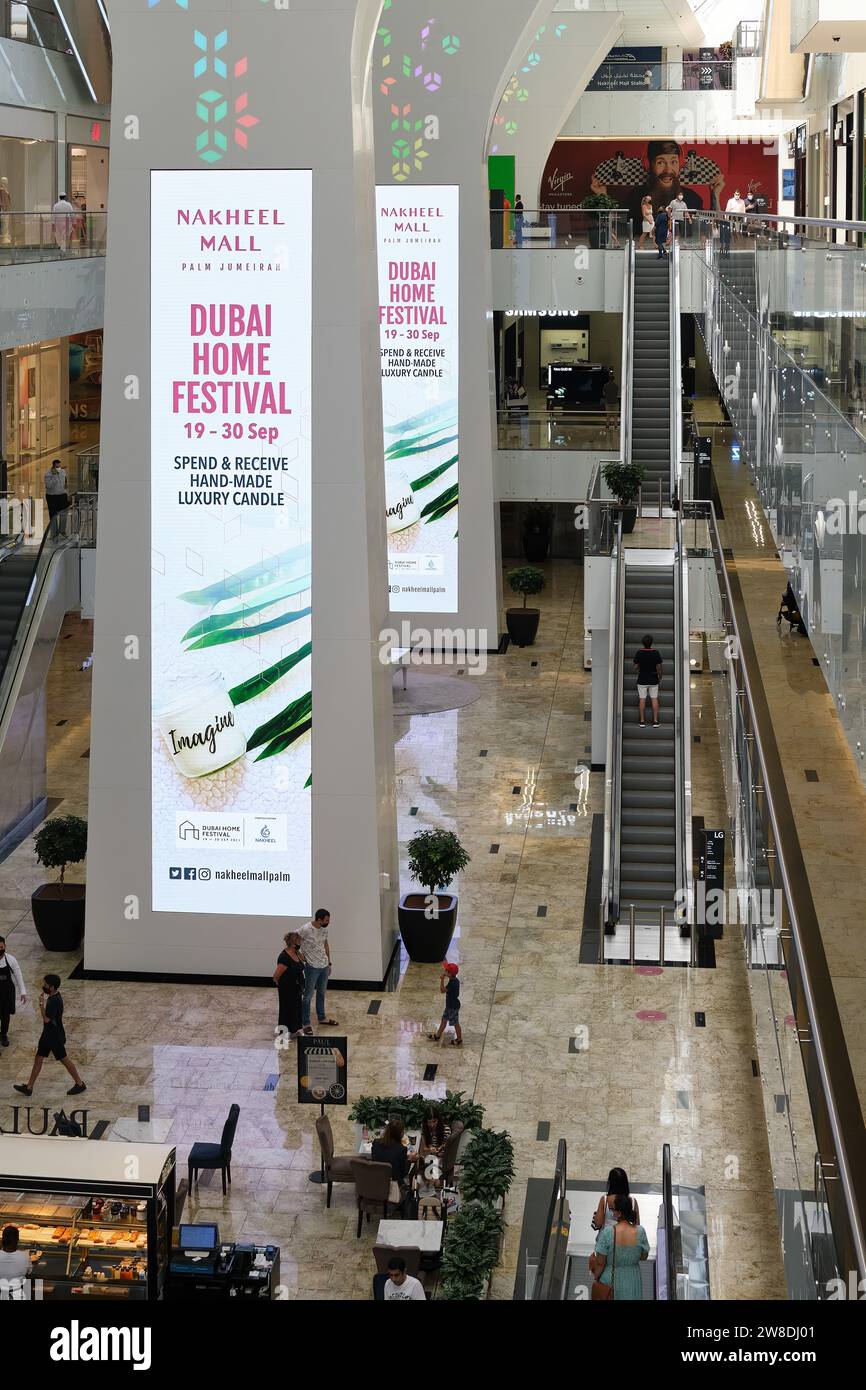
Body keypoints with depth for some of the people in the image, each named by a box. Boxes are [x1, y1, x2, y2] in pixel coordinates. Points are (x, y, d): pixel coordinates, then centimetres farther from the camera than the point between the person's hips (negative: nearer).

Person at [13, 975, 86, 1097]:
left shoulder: (55, 1001, -28)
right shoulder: (52, 996, 1)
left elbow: (46, 1019, -28)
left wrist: (41, 1003, -24)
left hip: (55, 1036, -9)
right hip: (48, 1034, 9)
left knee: (64, 1059, 5)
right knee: (38, 1058, 13)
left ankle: (80, 1084, 21)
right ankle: (29, 1087, 22)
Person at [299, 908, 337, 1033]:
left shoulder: (324, 929, 0)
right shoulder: (305, 930, -22)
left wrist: (329, 962, 17)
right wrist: (300, 955, -10)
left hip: (324, 966, 7)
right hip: (312, 967, -7)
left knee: (322, 994, 20)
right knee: (308, 996, 2)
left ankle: (322, 1018, 35)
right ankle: (306, 1024, 10)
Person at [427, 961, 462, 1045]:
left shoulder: (452, 983, -29)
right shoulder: (454, 980, 1)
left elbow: (442, 990, -27)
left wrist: (442, 979, -27)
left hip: (453, 1006, -10)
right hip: (450, 1005, 10)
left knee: (455, 1023, 5)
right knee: (444, 1020, 21)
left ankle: (459, 1040, 20)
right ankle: (437, 1036, 35)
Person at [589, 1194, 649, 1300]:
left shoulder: (607, 1232, -21)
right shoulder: (640, 1231, -13)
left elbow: (600, 1263, -14)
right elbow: (644, 1257, 1)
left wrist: (596, 1278, 2)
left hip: (609, 1283, -2)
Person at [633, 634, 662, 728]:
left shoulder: (639, 653, -9)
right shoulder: (655, 653, -10)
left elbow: (636, 667, -4)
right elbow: (659, 667, -7)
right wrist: (660, 676, 9)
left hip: (642, 679, 0)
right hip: (653, 679, 0)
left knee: (642, 699, 5)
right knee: (654, 699, 6)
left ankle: (642, 721, 6)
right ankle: (655, 721, 4)